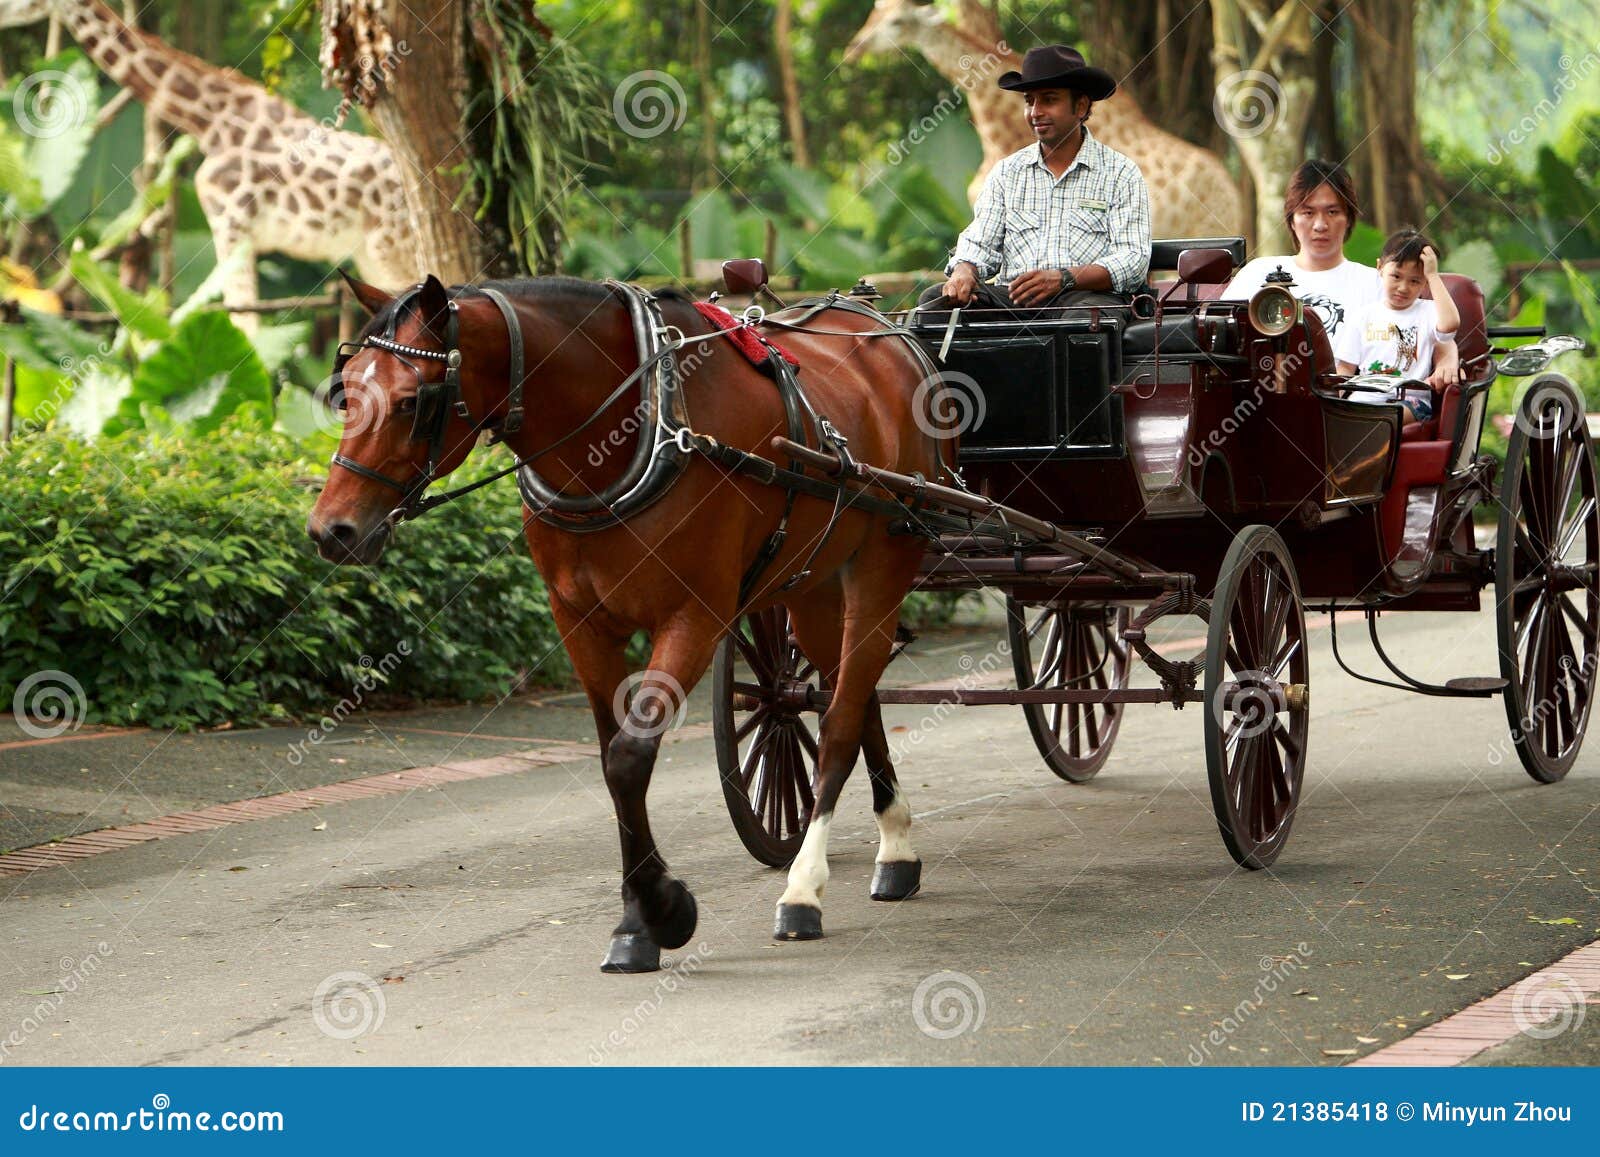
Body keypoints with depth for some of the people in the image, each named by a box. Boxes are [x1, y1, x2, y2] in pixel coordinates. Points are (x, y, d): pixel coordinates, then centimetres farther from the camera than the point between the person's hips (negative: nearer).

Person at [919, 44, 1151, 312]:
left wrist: (1063, 278, -21)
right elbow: (979, 244, 14)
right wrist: (963, 272, -13)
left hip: (1086, 294, -4)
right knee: (935, 299, -25)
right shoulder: (1007, 172, 20)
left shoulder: (1121, 174, 7)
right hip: (1011, 298, 4)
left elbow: (1134, 261, -4)